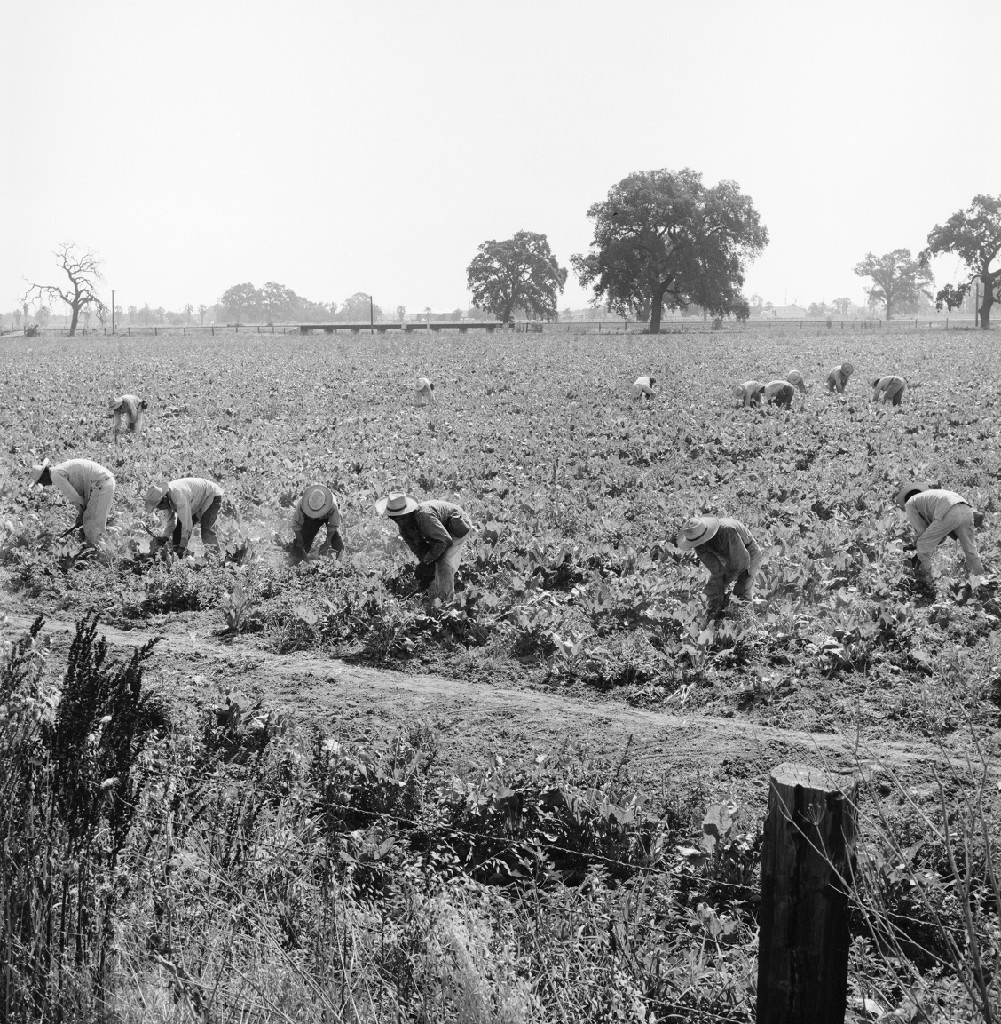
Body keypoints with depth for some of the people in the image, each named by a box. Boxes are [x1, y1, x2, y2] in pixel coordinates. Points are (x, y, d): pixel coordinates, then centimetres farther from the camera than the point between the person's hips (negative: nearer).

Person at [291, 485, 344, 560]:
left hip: (328, 516, -1)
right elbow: (297, 524, -23)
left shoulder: (332, 505, -43)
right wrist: (299, 542, -22)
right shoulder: (301, 503, -39)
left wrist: (327, 542, -21)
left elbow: (333, 525, -25)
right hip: (310, 519, 1)